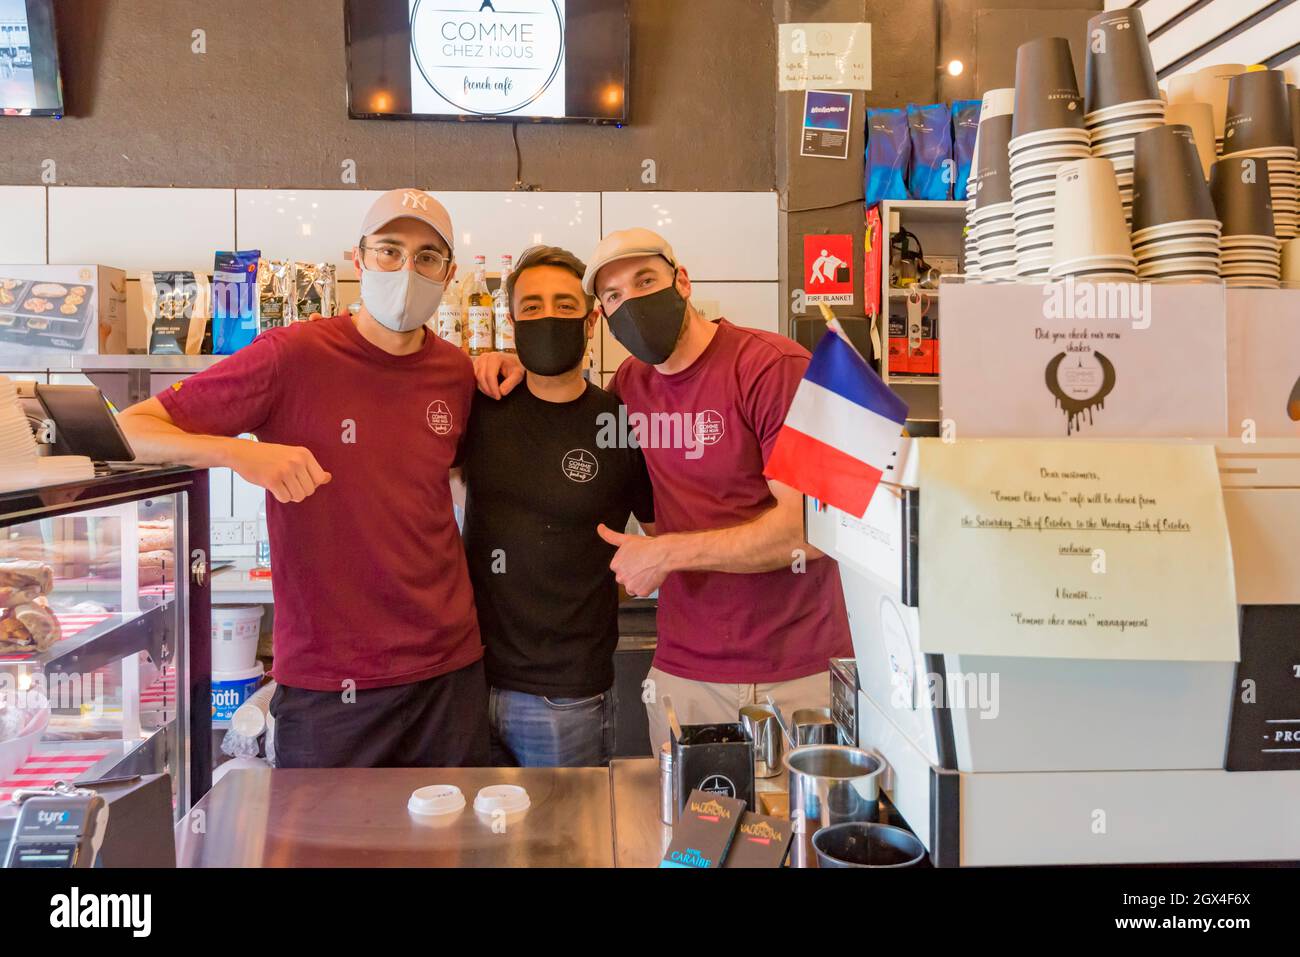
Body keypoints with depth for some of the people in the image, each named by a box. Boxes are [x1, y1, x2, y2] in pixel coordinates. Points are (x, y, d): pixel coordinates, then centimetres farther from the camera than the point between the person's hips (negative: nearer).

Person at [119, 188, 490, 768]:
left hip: (450, 668, 4)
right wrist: (239, 451, -28)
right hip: (328, 684, -4)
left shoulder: (457, 372, 3)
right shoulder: (293, 356, -11)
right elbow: (129, 430, -9)